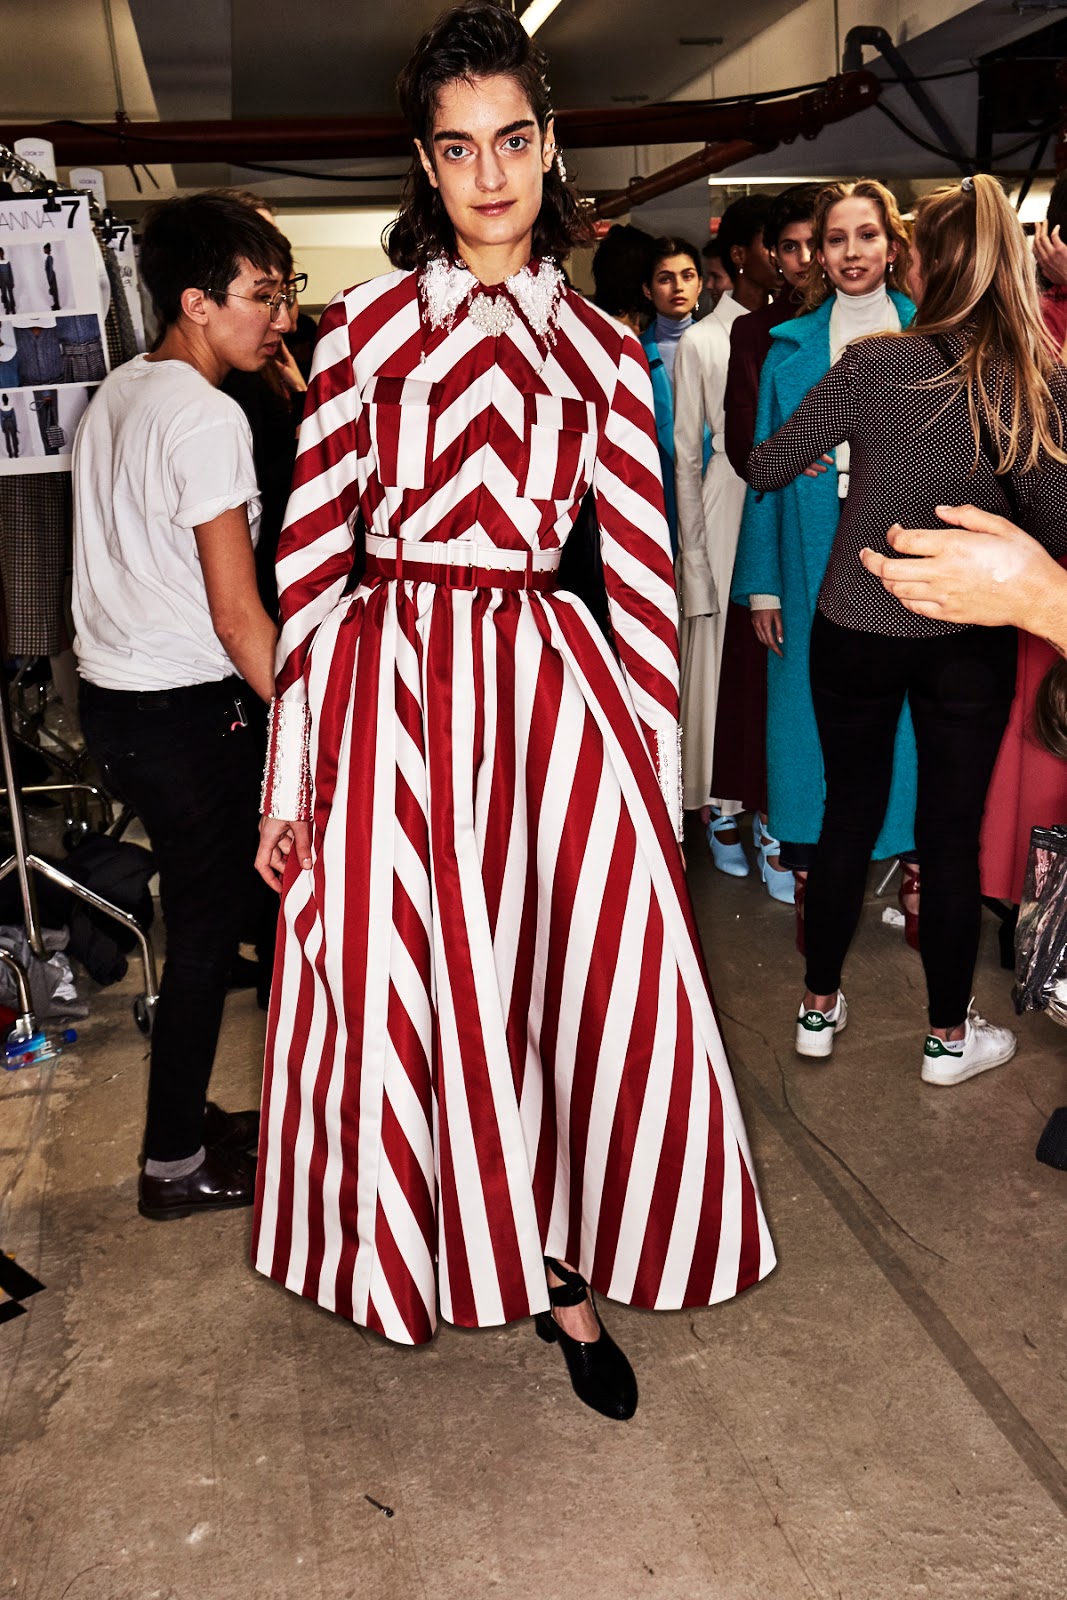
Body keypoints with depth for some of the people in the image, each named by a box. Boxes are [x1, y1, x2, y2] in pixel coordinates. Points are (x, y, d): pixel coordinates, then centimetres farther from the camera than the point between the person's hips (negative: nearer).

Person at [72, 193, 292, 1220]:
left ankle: (187, 1118, 33)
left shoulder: (115, 395, 12)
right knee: (207, 930, 4)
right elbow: (237, 616, -20)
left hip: (111, 696, 9)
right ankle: (175, 1167, 17)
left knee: (203, 911, 19)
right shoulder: (206, 418, -17)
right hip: (183, 711, -9)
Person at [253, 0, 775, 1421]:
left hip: (552, 687, 2)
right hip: (391, 685, -1)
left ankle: (567, 1276, 25)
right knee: (400, 993, 5)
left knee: (597, 993, 1)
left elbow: (644, 573, 7)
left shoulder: (601, 350, 9)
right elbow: (311, 554, 3)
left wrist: (658, 773, 4)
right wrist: (292, 770, 0)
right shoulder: (366, 323, 5)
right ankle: (443, 1252, 33)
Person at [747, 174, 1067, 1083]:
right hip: (971, 642, 0)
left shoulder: (874, 367, -13)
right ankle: (949, 1036, 26)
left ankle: (819, 1008, 29)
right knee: (953, 835, 11)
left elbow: (765, 471, -6)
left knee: (850, 815, 16)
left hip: (856, 631, 0)